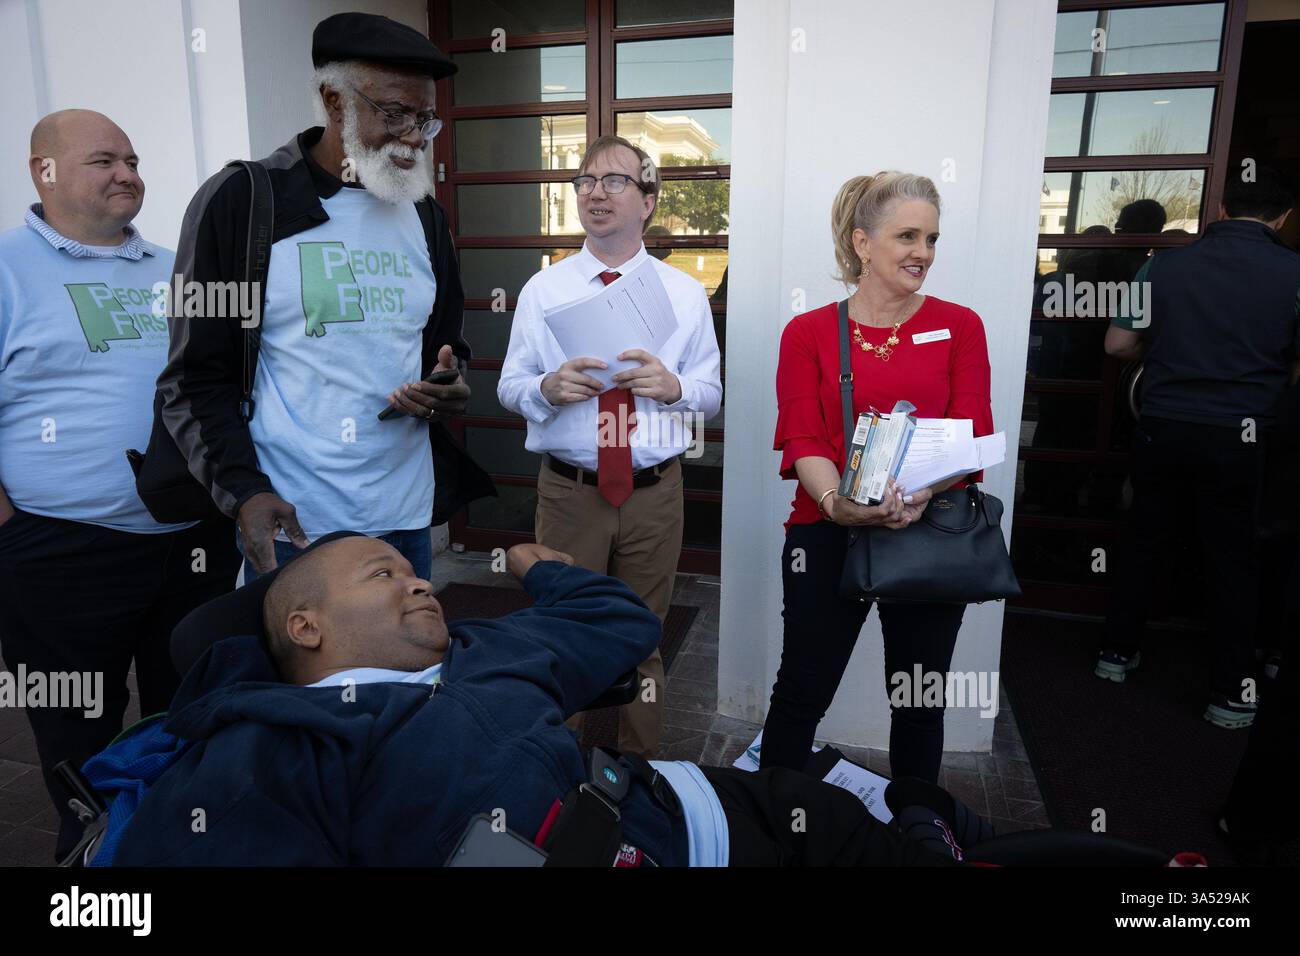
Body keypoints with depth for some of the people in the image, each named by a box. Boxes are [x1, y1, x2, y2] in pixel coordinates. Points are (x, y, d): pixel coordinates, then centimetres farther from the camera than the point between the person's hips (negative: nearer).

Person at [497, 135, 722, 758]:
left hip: (655, 492, 1)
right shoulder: (542, 290, 3)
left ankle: (640, 771, 36)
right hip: (568, 491, 0)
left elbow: (711, 395, 5)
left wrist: (673, 386, -17)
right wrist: (549, 387, -19)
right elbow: (509, 388, 3)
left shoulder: (685, 293, 4)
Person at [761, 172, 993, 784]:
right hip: (828, 533, -1)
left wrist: (920, 492, -24)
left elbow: (971, 434, -4)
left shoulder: (960, 327, 5)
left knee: (920, 704, 15)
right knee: (801, 694, 6)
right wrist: (838, 502, -25)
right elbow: (803, 440, -5)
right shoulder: (807, 333, 3)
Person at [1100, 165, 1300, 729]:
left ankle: (1118, 651, 27)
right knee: (1233, 561, 8)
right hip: (1238, 435, -2)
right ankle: (1231, 694, 16)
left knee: (1144, 542, 15)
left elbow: (1118, 344, 4)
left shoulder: (1165, 265, 1)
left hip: (1162, 428, 2)